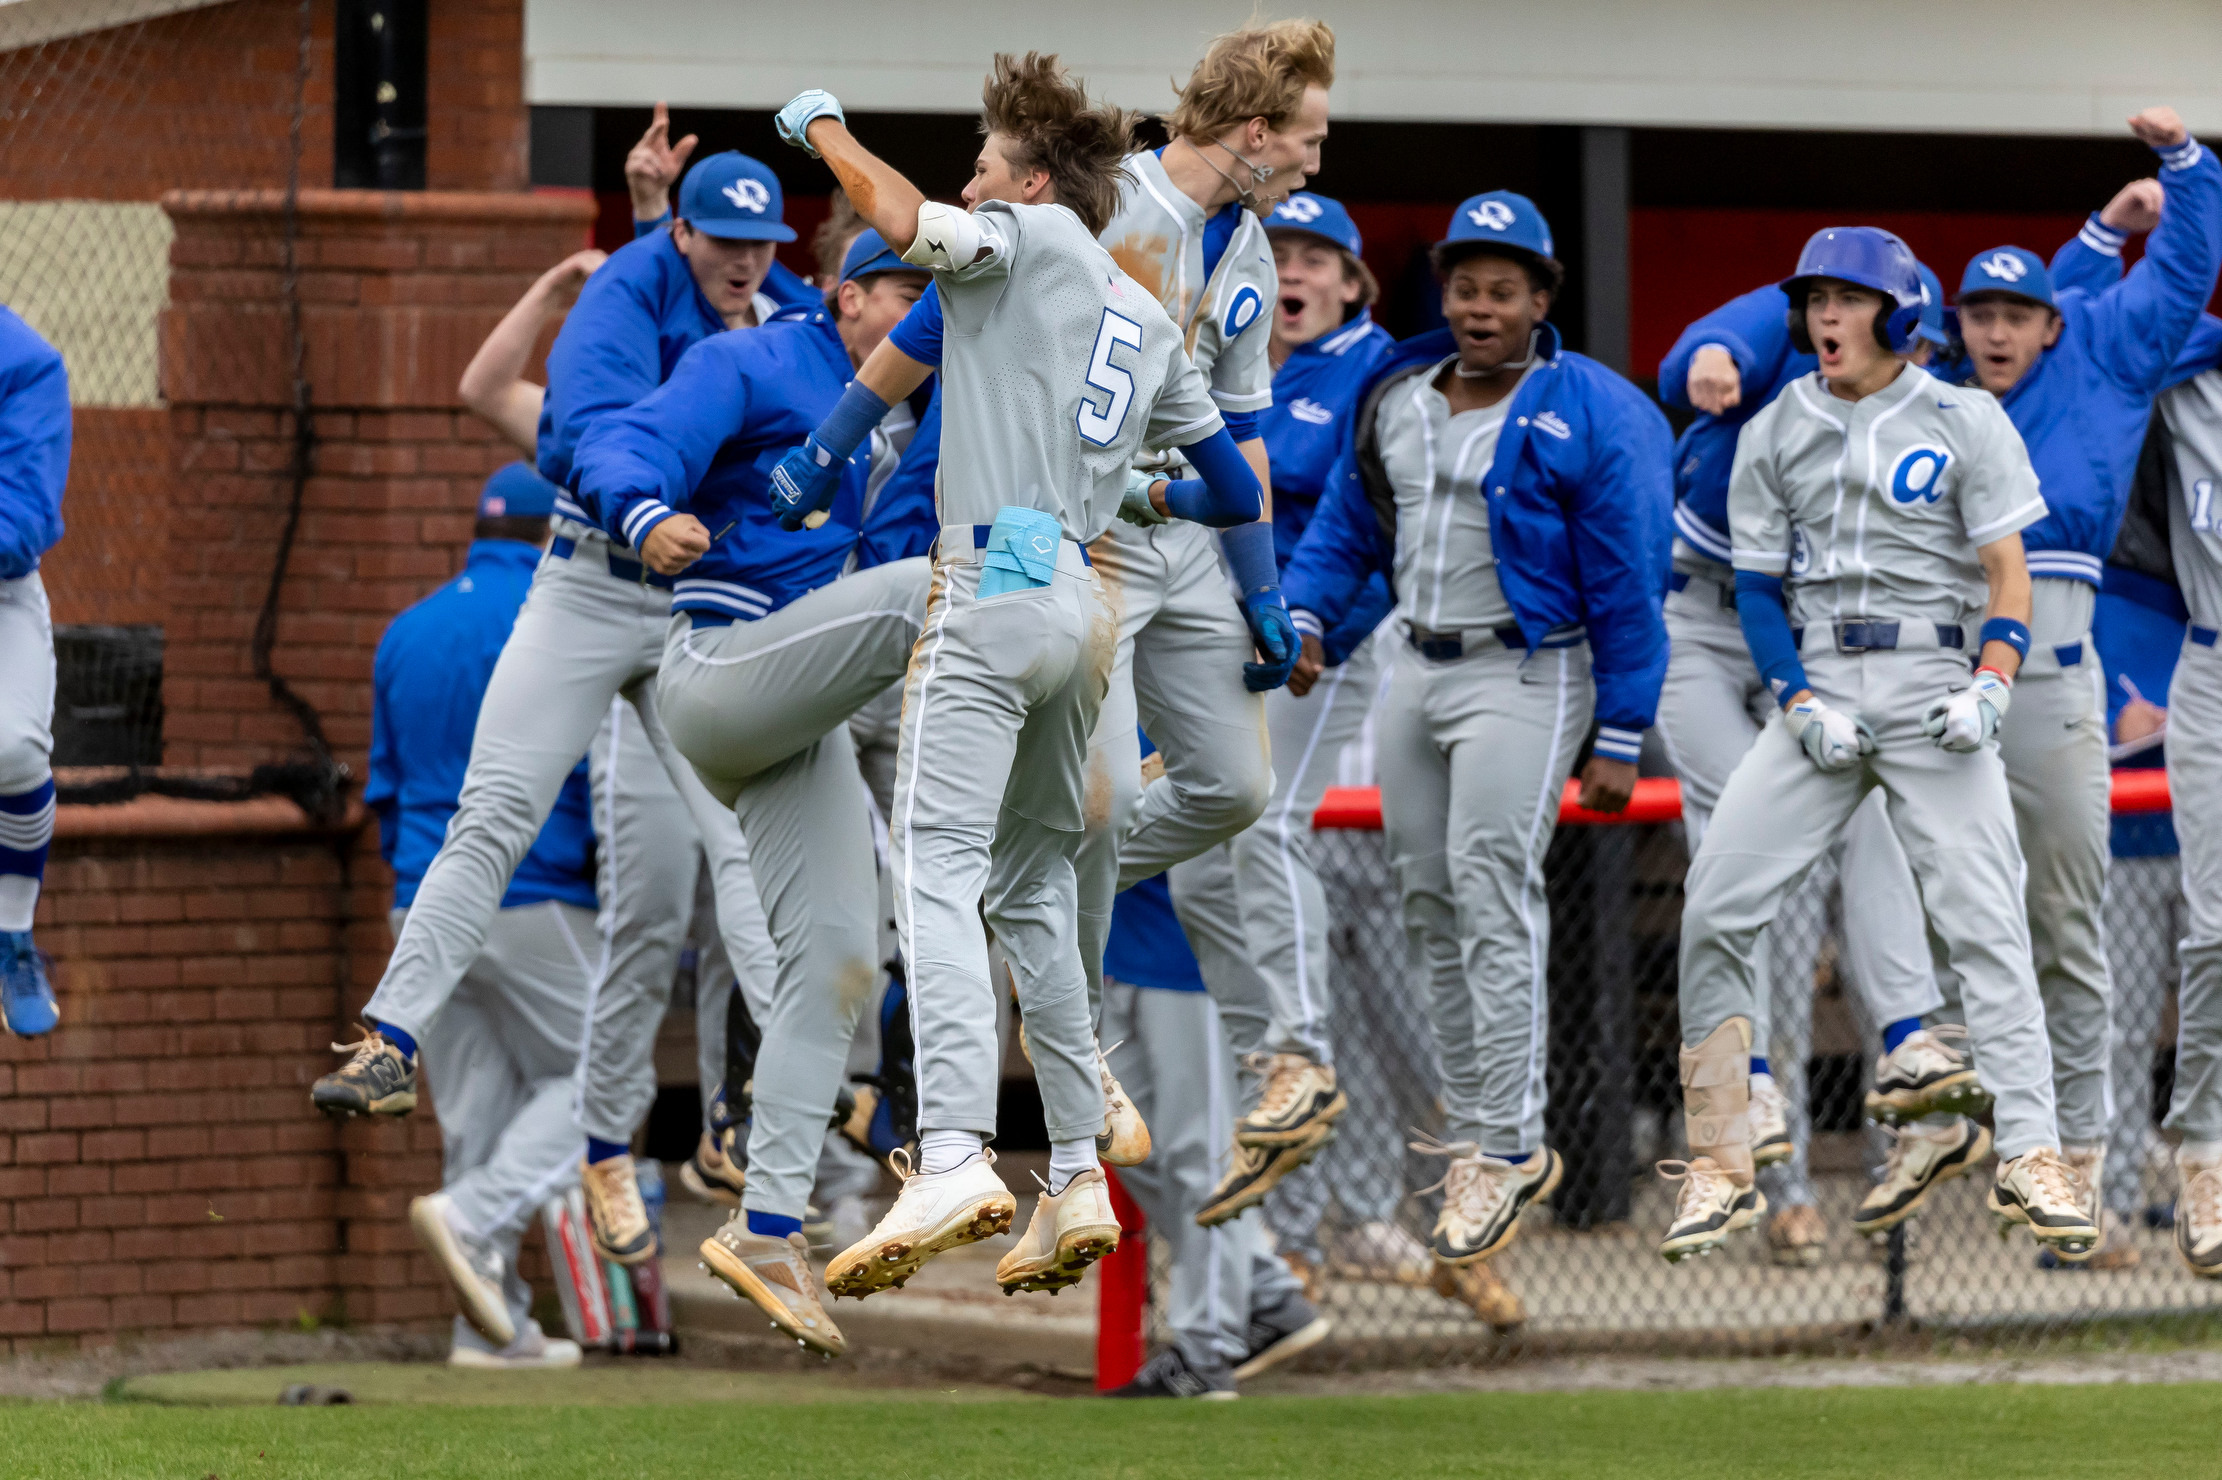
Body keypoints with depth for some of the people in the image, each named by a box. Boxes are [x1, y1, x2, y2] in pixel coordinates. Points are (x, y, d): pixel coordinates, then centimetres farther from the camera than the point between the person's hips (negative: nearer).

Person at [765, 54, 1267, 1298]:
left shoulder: (1034, 237, 1)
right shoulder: (1149, 319, 21)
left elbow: (907, 222, -16)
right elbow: (1241, 494, 23)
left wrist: (824, 128, 3)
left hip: (998, 579, -8)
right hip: (1087, 602, 8)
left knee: (939, 866, -16)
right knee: (1034, 887, 16)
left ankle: (955, 1153, -33)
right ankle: (1079, 1182, 11)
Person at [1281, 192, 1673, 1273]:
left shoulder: (1592, 416, -9)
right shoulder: (1394, 397, 9)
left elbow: (1629, 583, -8)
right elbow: (1348, 525, 20)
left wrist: (1619, 740, -11)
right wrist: (1300, 616, -1)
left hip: (1524, 676, -7)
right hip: (1415, 671, 7)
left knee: (1491, 896, -16)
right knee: (1430, 902, 8)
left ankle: (1505, 1151, -17)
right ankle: (1474, 1131, 17)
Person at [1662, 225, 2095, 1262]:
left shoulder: (1963, 421, 2)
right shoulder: (1773, 435, 10)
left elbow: (2007, 574, 1)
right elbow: (1758, 589, 10)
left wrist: (1990, 689, -16)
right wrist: (1801, 704, -6)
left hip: (1932, 685, -3)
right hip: (1818, 684, 3)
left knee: (1984, 924, -12)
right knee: (1714, 911, -9)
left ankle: (2029, 1159, -12)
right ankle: (1720, 1169, -2)